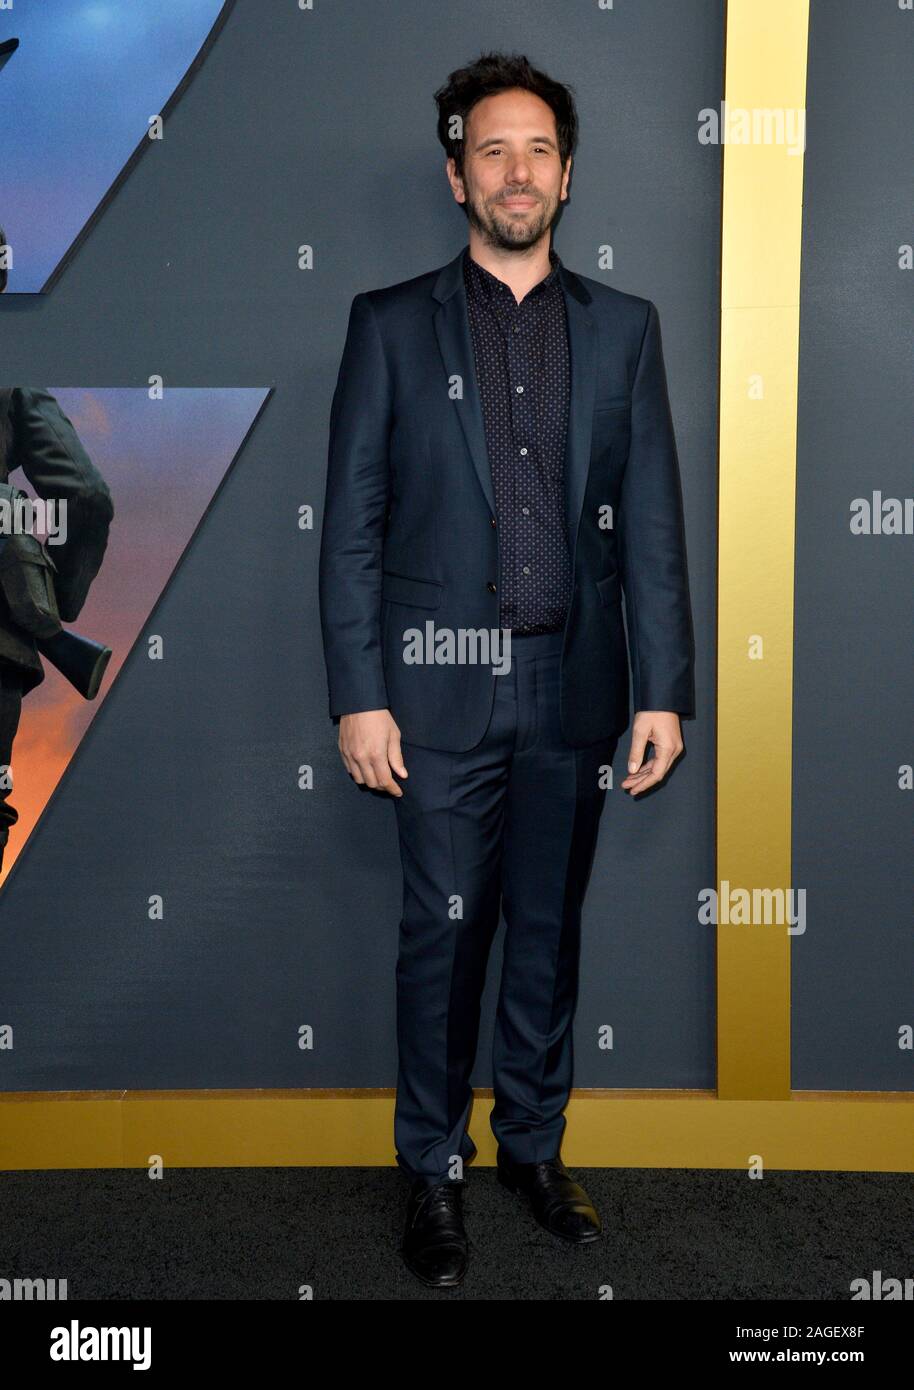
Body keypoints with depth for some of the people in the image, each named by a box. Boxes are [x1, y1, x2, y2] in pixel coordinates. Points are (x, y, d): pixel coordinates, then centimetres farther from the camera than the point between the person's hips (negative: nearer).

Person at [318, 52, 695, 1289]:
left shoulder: (623, 329, 7)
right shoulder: (392, 325, 2)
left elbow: (653, 522, 4)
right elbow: (352, 524, -1)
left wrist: (664, 689, -1)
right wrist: (358, 695, -7)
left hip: (573, 683, 2)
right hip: (443, 685, -2)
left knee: (550, 929, 13)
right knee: (444, 934, 5)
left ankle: (535, 1144, 30)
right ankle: (435, 1171, 21)